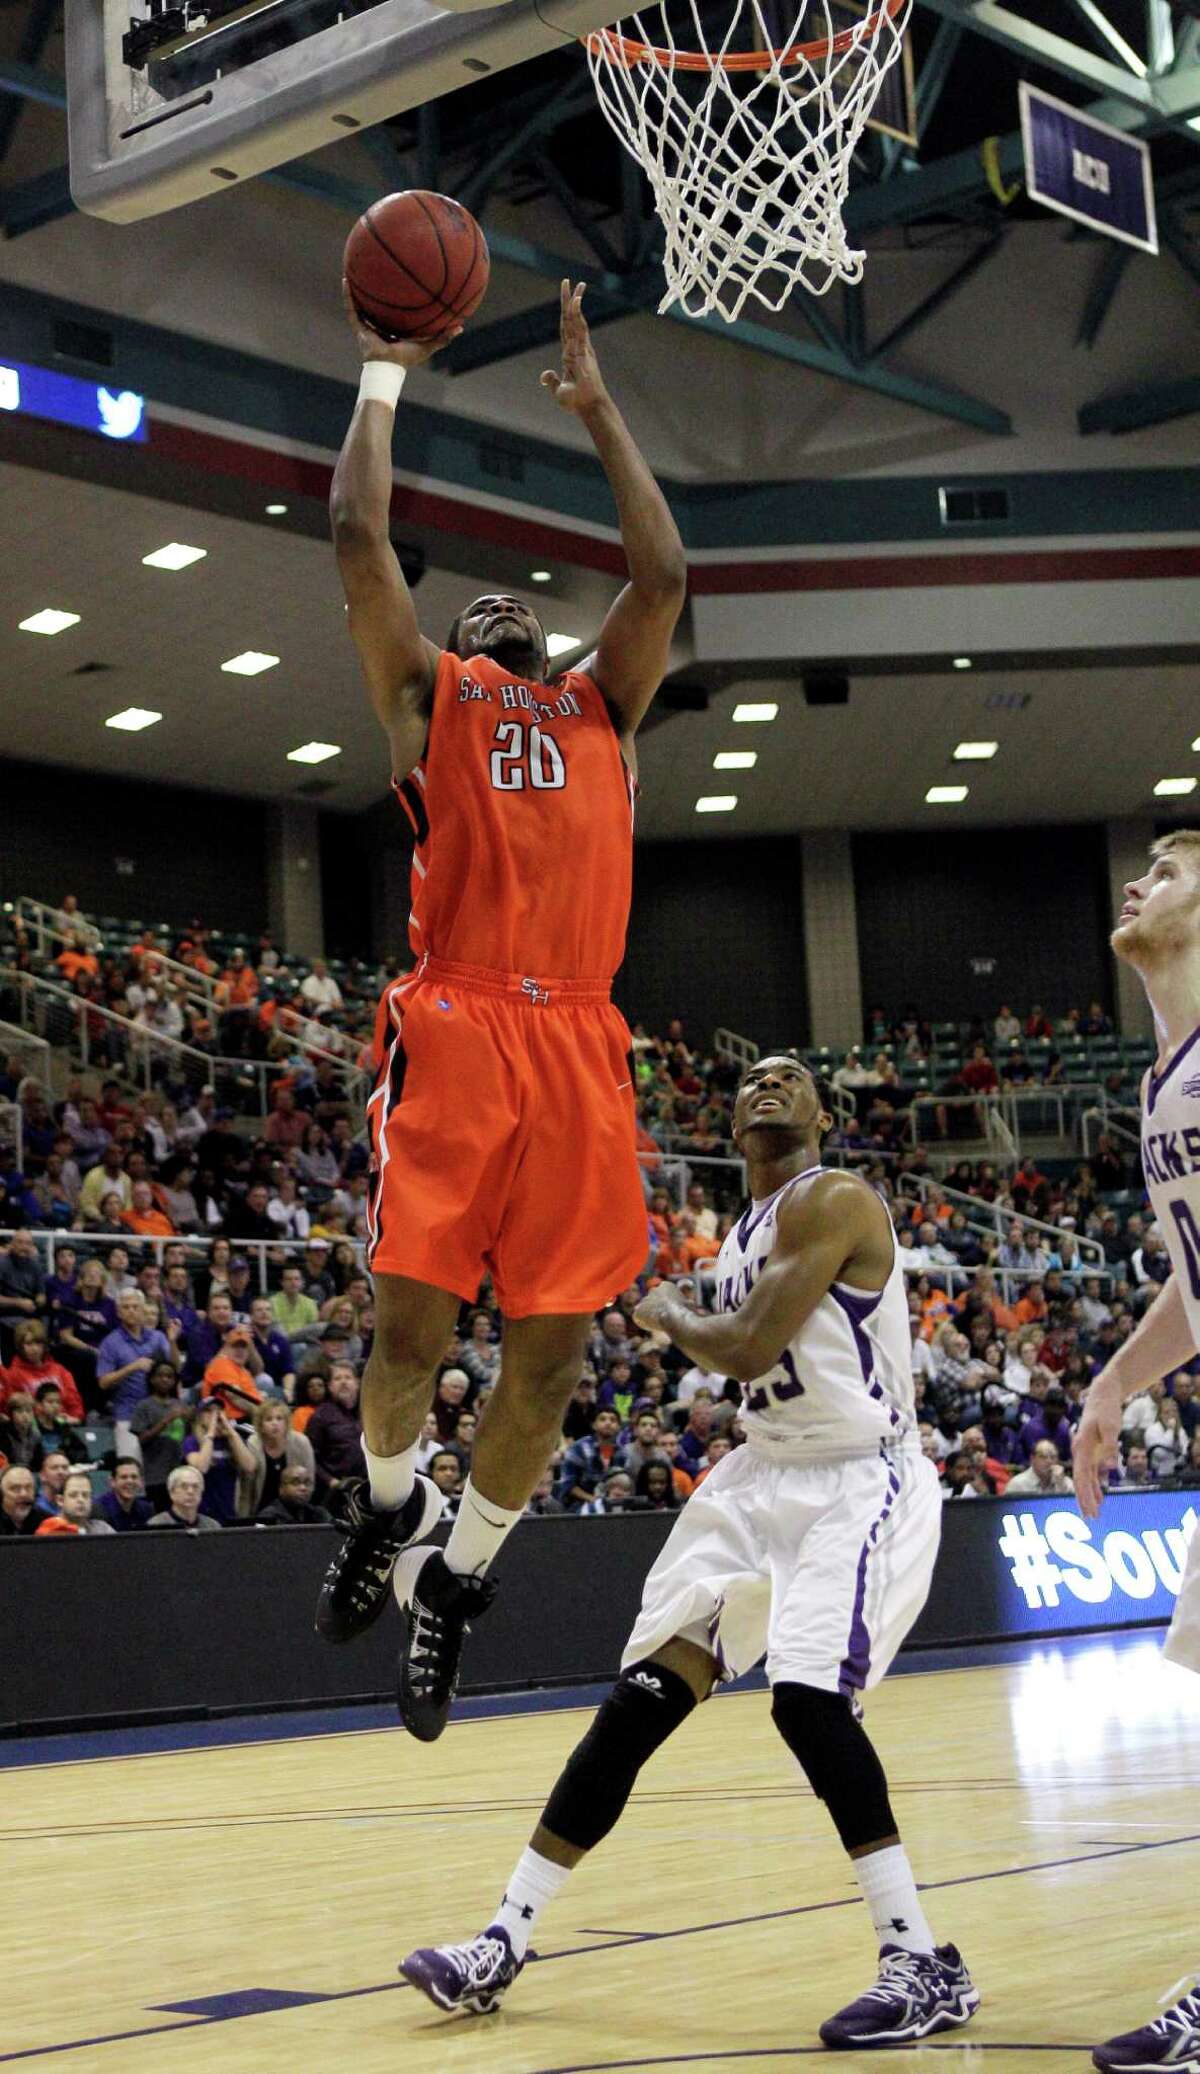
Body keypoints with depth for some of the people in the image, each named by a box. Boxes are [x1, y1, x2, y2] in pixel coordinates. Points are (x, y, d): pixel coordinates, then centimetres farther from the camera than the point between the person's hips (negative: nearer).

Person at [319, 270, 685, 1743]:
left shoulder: (602, 707, 26)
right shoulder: (426, 694, 17)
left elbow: (664, 572, 19)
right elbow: (360, 538, 9)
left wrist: (600, 412, 26)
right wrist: (383, 374, 19)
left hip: (578, 1043, 3)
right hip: (453, 1029, -3)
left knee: (550, 1356, 0)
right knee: (410, 1319, -8)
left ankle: (455, 1581, 19)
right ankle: (387, 1508, 24)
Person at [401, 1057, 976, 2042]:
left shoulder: (832, 1200, -14)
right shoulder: (746, 1231, 14)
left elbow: (748, 1348, -21)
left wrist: (666, 1313, -4)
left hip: (861, 1482, -8)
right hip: (766, 1475, 8)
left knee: (809, 1698, -26)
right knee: (642, 1697, 2)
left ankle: (925, 1968, -14)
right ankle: (506, 1942, 8)